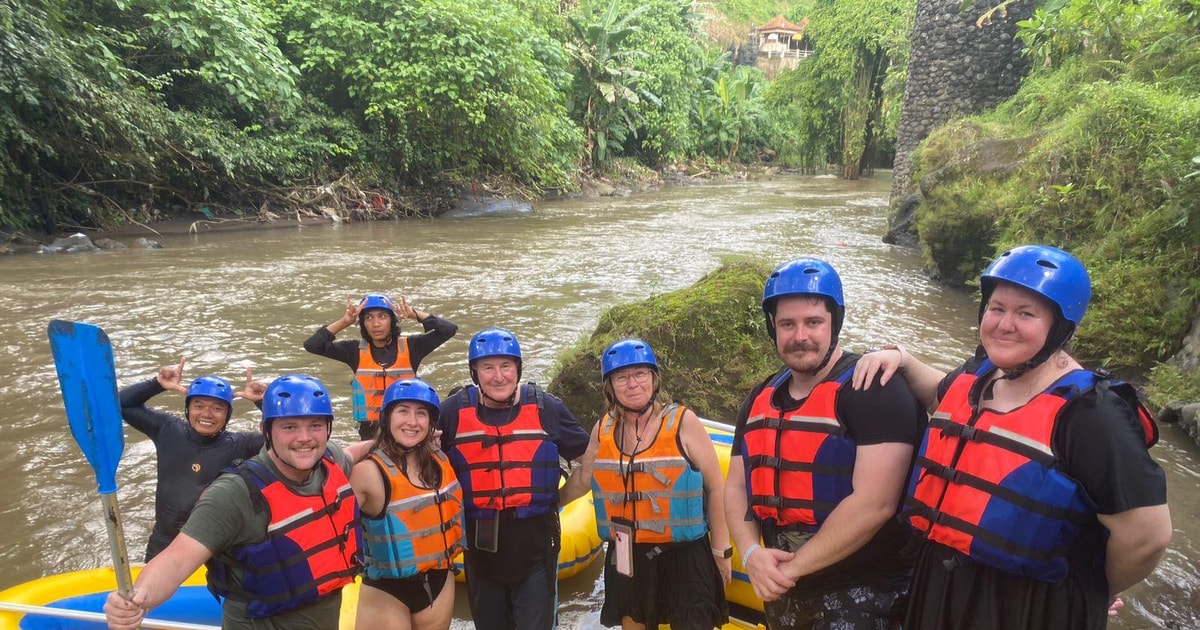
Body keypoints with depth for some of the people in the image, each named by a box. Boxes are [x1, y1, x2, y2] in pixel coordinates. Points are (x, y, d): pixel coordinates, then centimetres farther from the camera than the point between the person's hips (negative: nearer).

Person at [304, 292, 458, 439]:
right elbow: (312, 345, -4)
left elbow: (449, 329, -8)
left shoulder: (410, 347, -2)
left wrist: (415, 314, -16)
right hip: (370, 429, 1)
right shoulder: (356, 351, 1)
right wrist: (344, 322, -12)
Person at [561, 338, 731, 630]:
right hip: (626, 559, 4)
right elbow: (582, 479, 19)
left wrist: (721, 551, -4)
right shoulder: (603, 430, 1)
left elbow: (715, 488, -6)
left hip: (684, 557, -4)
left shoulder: (682, 422, -10)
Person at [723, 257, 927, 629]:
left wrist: (793, 567, -18)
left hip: (859, 594, -6)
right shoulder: (760, 400, 7)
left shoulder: (875, 389, -15)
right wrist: (752, 554, -9)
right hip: (780, 593, 7)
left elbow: (874, 504, -23)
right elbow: (736, 488, 10)